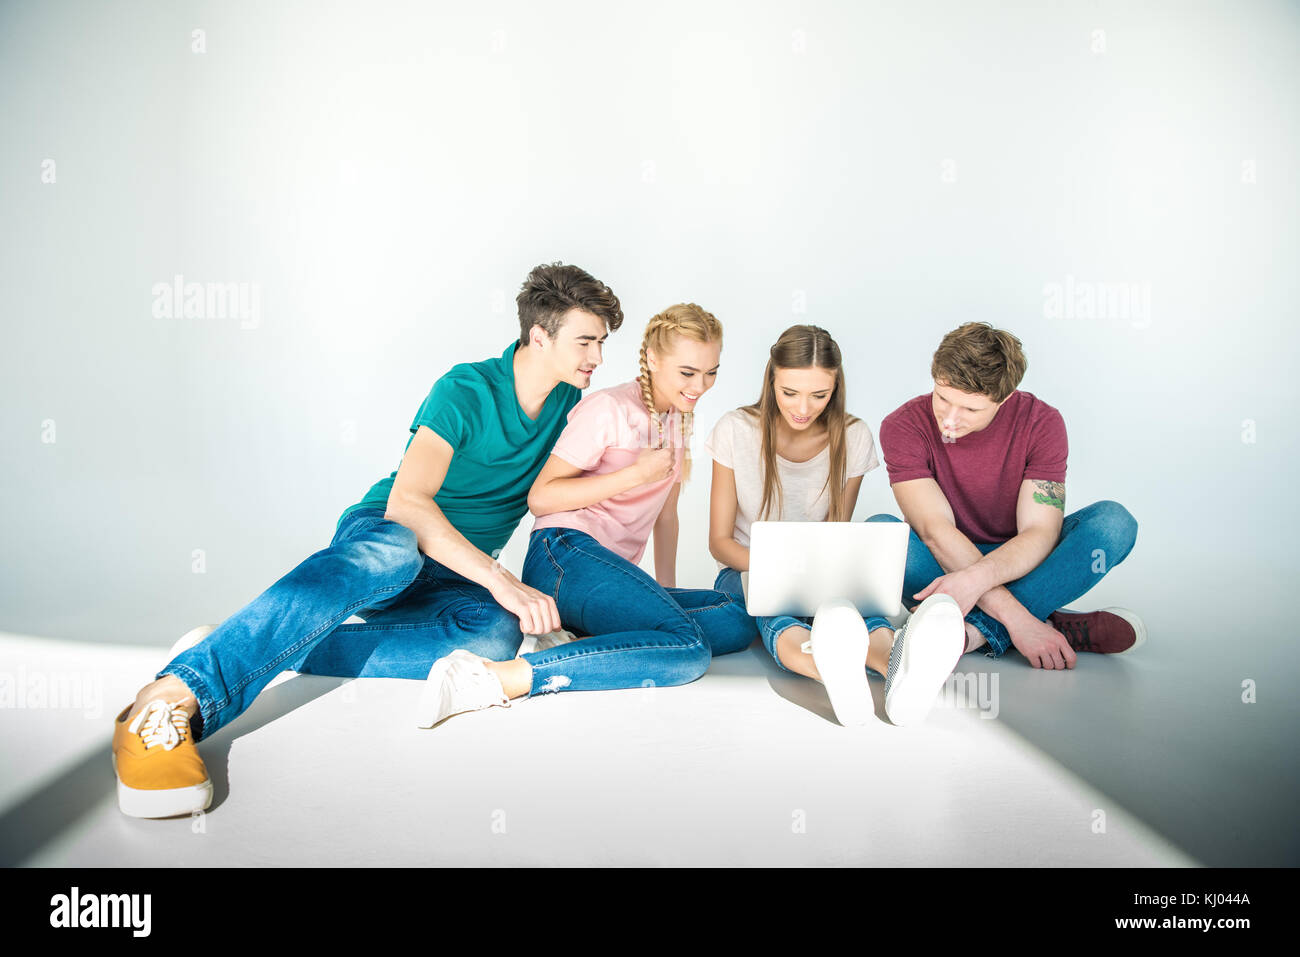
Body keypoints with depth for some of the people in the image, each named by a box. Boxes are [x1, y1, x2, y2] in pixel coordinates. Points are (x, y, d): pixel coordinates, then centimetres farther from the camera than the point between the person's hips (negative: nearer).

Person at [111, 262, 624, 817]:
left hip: (456, 578, 5)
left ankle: (269, 652, -31)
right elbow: (405, 502, -27)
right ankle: (178, 694, -52)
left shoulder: (567, 399, 7)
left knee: (496, 634, -33)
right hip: (381, 531, -5)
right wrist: (498, 578, -36)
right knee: (391, 552, -44)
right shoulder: (465, 391, -13)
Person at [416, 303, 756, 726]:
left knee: (736, 622, -13)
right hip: (567, 555, -8)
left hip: (613, 575, 8)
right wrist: (637, 474, -11)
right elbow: (540, 497, -7)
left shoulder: (679, 418, 19)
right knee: (688, 648, -30)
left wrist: (665, 587, 19)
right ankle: (495, 677, -35)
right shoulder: (608, 409, -5)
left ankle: (574, 640, -21)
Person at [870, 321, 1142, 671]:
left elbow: (1041, 532, -21)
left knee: (1113, 521, -24)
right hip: (943, 563, -1)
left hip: (1015, 566, 1)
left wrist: (975, 579, -43)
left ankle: (981, 628, -34)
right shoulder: (904, 426, -17)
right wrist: (1014, 616, -37)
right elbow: (936, 532, -26)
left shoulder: (1041, 422, -14)